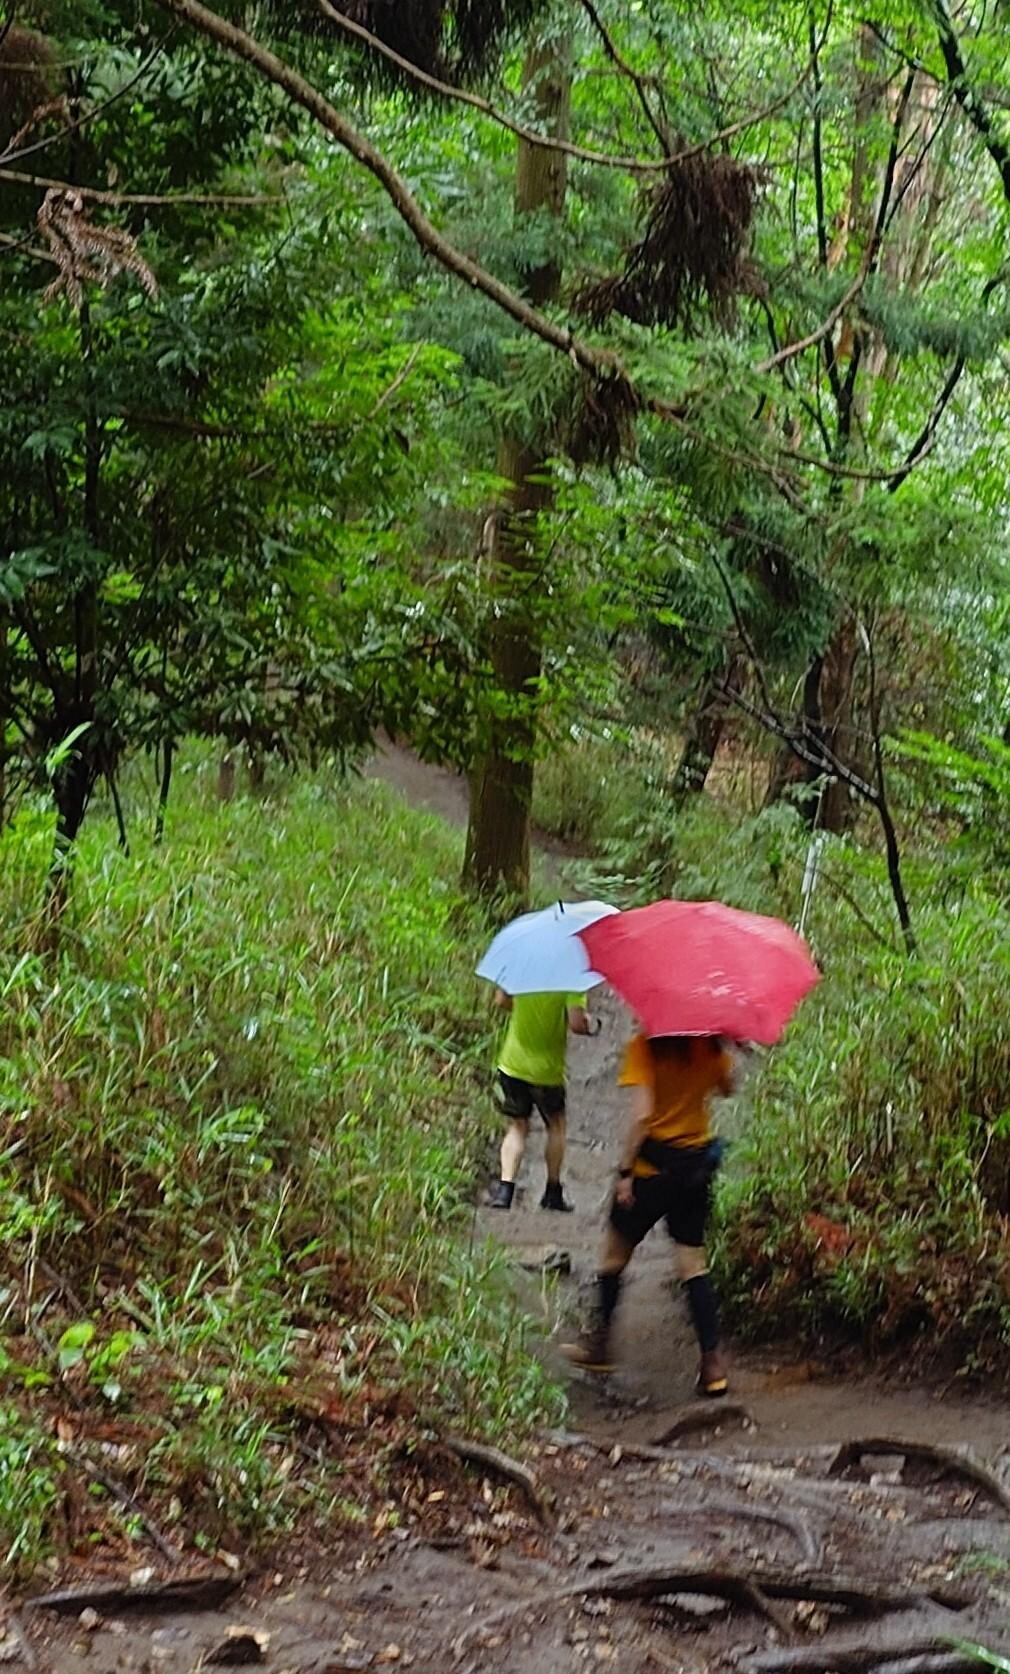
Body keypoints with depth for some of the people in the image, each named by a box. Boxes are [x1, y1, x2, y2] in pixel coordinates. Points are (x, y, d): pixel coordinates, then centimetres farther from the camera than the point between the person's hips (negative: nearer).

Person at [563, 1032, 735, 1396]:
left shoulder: (646, 1046, -15)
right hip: (696, 1164, 5)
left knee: (615, 1253, 14)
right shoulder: (709, 1043, -1)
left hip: (653, 1165, -5)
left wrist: (625, 1170, -15)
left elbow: (642, 1115, -20)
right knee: (693, 1261, 8)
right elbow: (726, 1088, 16)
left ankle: (599, 1345, 24)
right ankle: (712, 1362, 1)